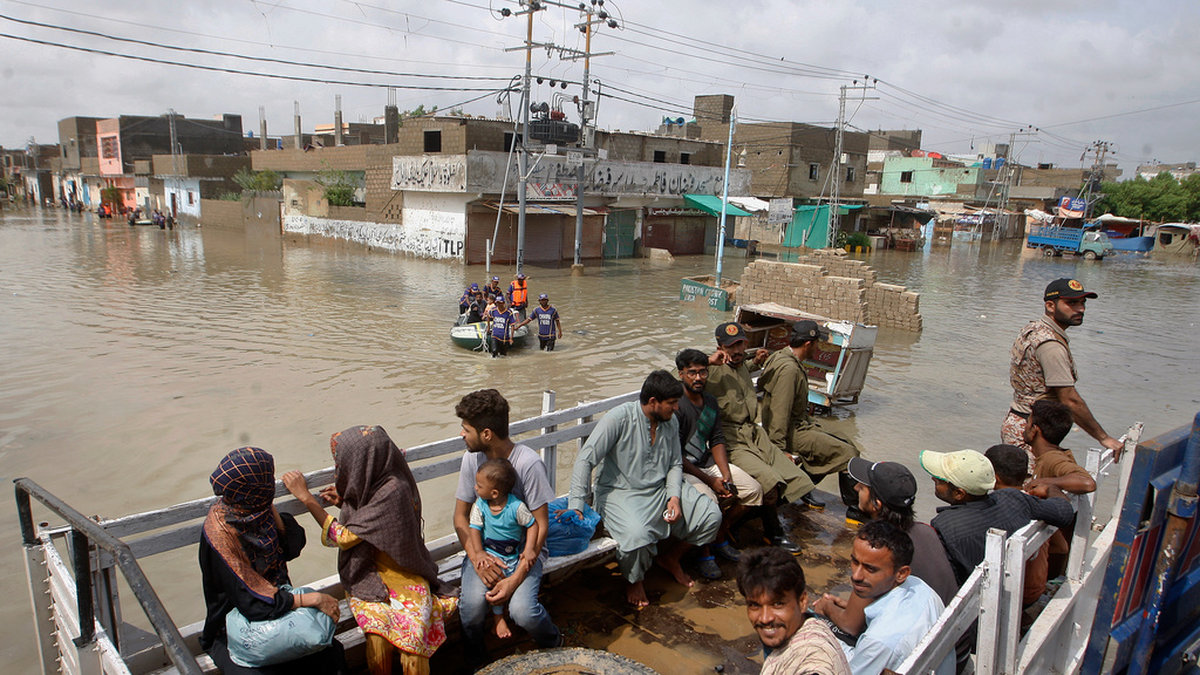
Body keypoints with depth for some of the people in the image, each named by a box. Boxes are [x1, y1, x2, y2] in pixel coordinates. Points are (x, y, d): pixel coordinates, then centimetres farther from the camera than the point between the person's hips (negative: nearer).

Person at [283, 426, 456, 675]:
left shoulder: (393, 492, -24)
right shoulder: (377, 482, 0)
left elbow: (344, 538, -17)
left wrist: (306, 497, -12)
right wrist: (346, 505, 2)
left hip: (403, 578, -6)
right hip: (369, 577, 6)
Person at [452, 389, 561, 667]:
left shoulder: (529, 463, -20)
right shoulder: (471, 459, -5)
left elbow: (541, 525, -14)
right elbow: (461, 516, 3)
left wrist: (516, 578, -22)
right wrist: (476, 555, -16)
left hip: (524, 548, -3)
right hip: (483, 546, 3)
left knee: (522, 610, -26)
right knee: (472, 604, -25)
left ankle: (552, 645, 11)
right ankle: (474, 660, 7)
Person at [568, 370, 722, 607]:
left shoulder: (671, 422, 3)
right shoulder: (619, 418, -18)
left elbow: (675, 464, 13)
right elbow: (585, 459, -20)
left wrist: (674, 496, -7)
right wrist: (576, 507, -28)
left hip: (661, 489, 7)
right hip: (619, 492, -6)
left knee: (711, 516, -5)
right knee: (637, 534, -35)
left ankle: (671, 558, 22)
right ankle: (634, 581, 2)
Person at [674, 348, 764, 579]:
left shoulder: (710, 401, 8)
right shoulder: (675, 405, -17)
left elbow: (717, 440, 6)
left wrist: (726, 476, -10)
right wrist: (710, 481, -18)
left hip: (708, 463, 8)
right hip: (683, 469, -8)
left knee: (754, 490, -3)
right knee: (708, 500, -32)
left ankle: (720, 536, 16)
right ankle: (703, 552, -4)